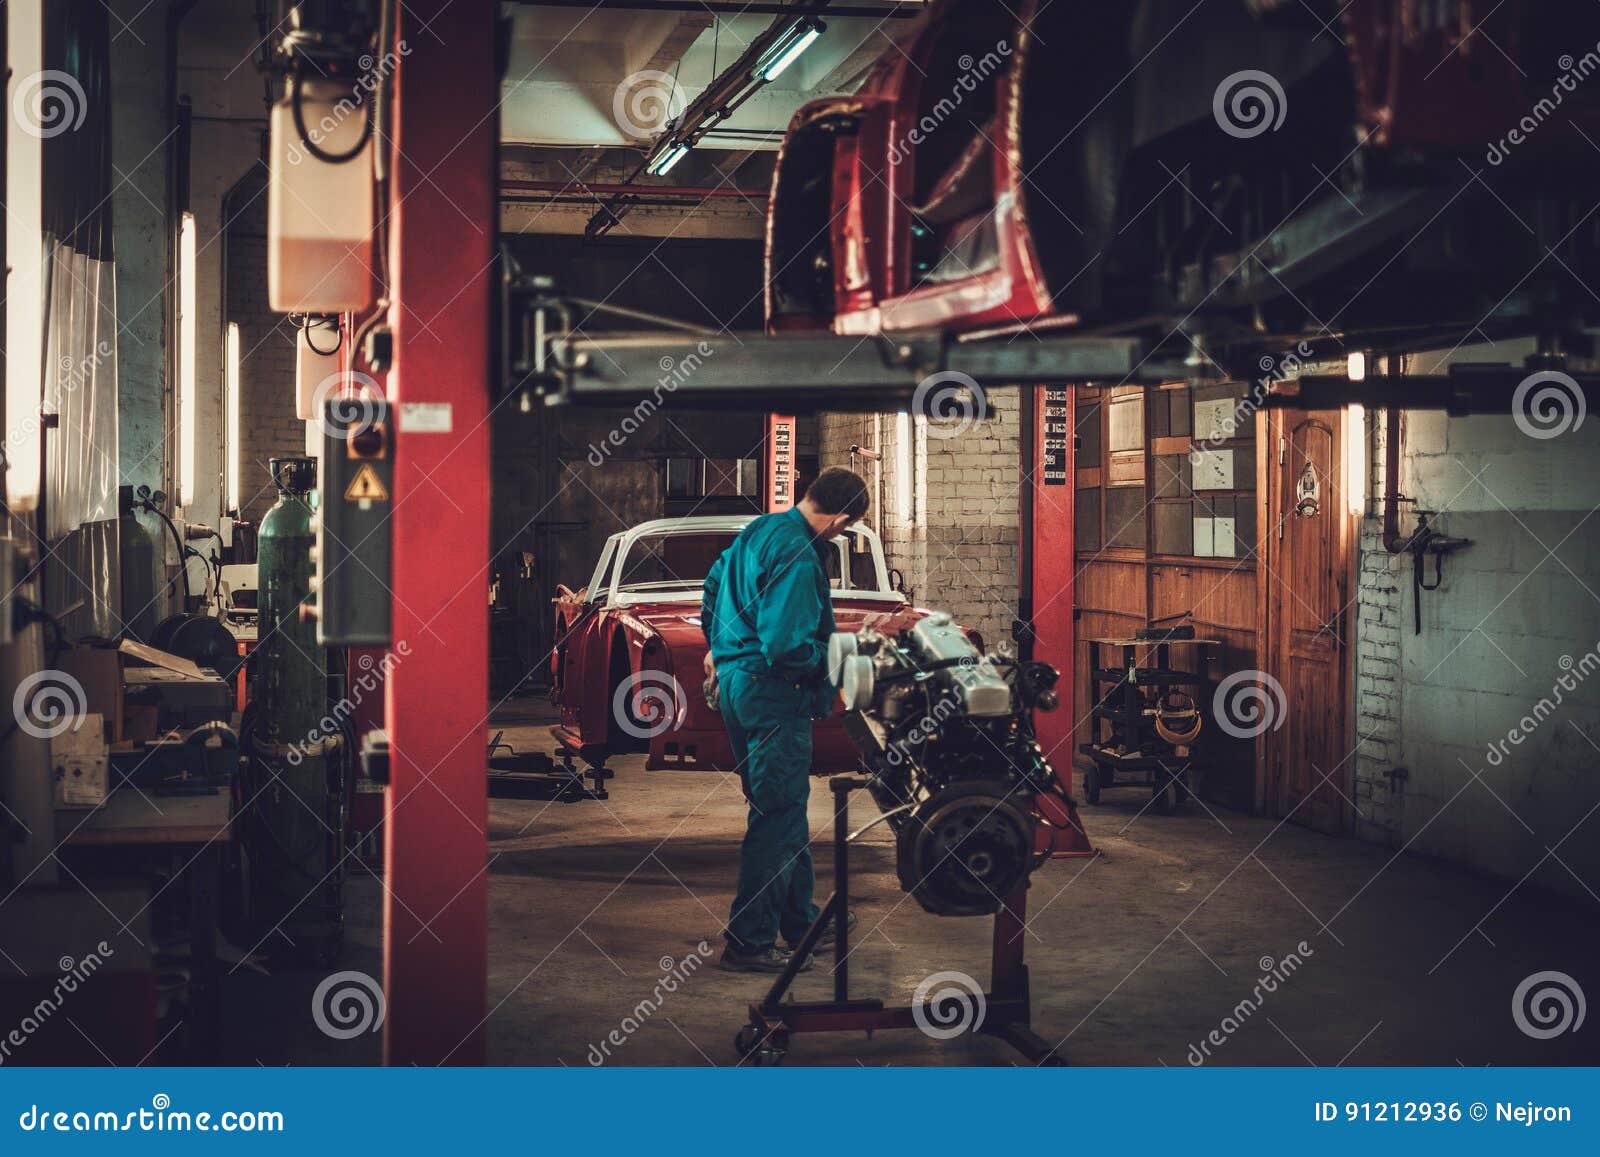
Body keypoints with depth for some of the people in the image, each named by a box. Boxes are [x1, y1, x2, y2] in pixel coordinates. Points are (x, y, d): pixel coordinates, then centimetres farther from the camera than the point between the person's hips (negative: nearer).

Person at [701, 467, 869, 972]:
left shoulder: (760, 529, 8)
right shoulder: (798, 556, -22)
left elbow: (713, 585, 23)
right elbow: (787, 646, -26)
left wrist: (718, 645, 34)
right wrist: (833, 661, -8)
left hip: (737, 681, 10)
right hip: (773, 693, -10)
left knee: (787, 811, 20)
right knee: (778, 817, -3)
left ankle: (801, 921, 31)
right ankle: (750, 943, 0)